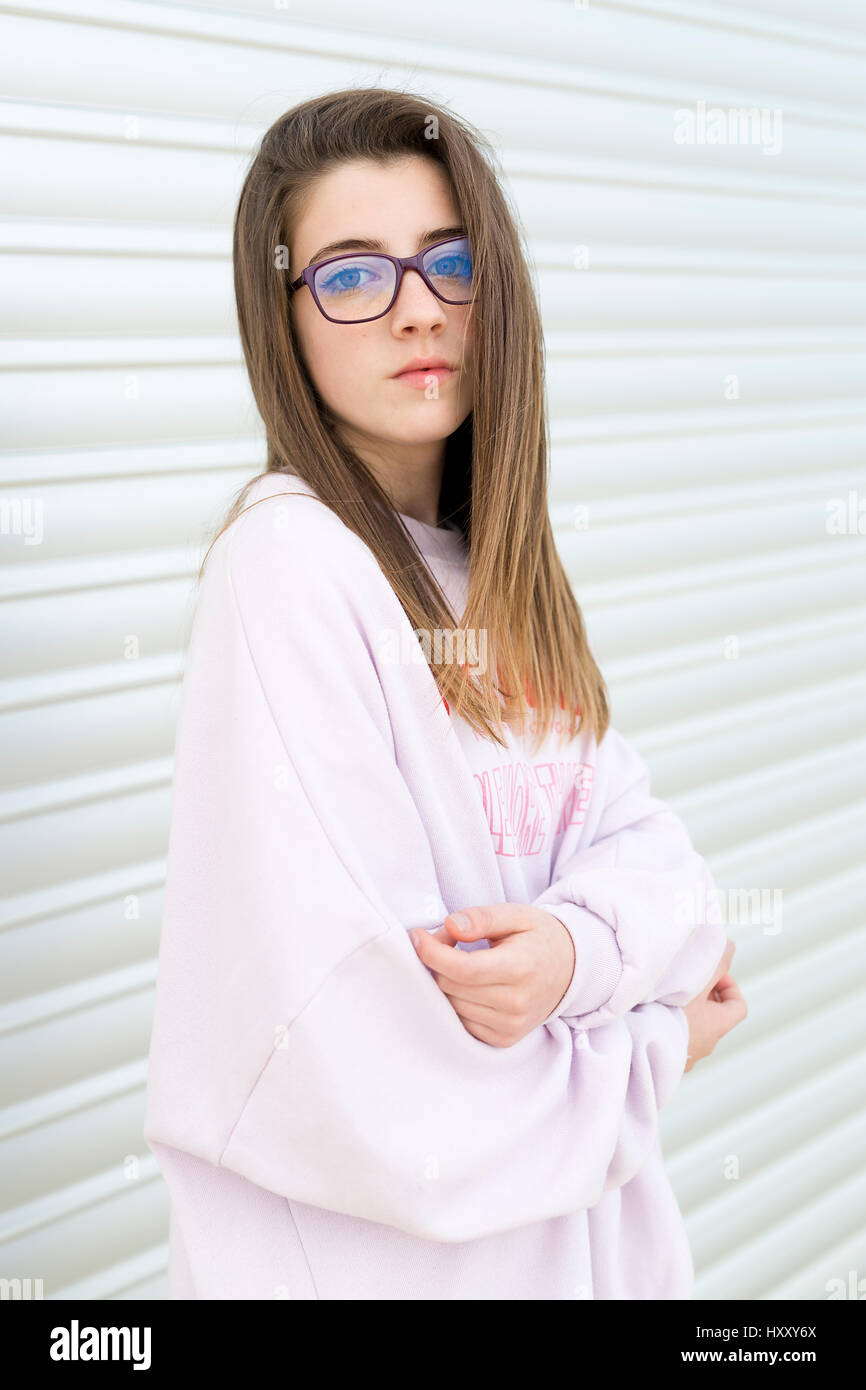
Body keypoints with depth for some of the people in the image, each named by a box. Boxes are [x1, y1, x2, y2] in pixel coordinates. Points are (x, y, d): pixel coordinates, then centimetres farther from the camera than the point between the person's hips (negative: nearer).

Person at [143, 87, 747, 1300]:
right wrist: (652, 1044, -10)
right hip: (375, 1241, -7)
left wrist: (584, 945, -22)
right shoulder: (293, 564, -19)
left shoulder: (495, 565, 4)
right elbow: (353, 1042, -25)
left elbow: (644, 839, 0)